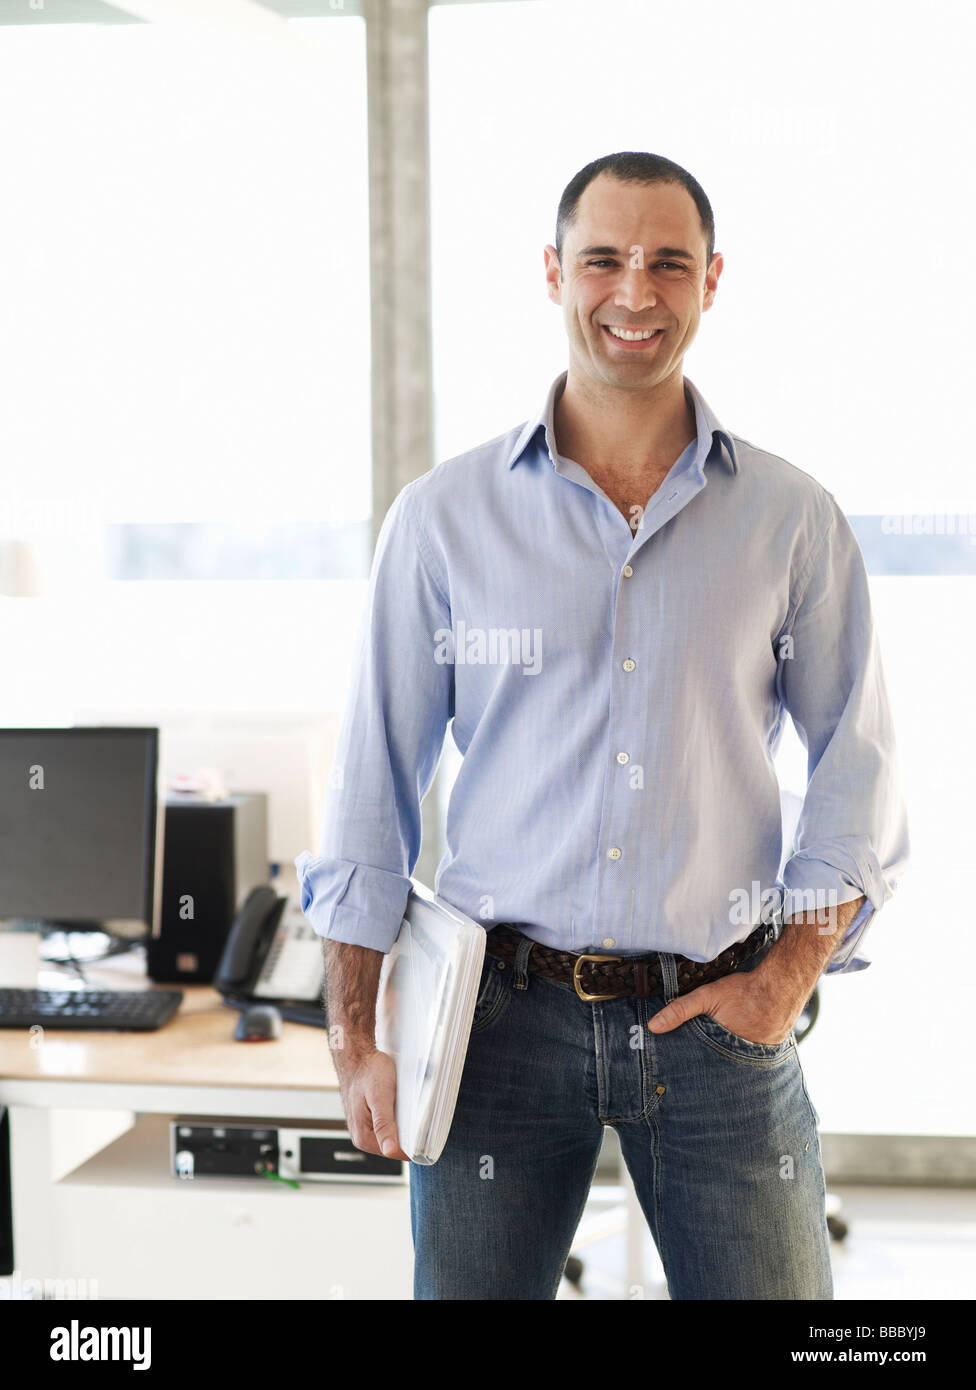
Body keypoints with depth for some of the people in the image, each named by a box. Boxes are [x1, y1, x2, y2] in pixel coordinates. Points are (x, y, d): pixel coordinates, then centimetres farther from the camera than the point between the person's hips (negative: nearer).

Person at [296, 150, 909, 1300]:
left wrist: (789, 977, -2)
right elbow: (374, 783, 3)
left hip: (719, 1021, 1)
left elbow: (857, 774, 9)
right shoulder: (442, 518, 2)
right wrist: (356, 1037, 0)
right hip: (503, 1018, 0)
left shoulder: (795, 523, 4)